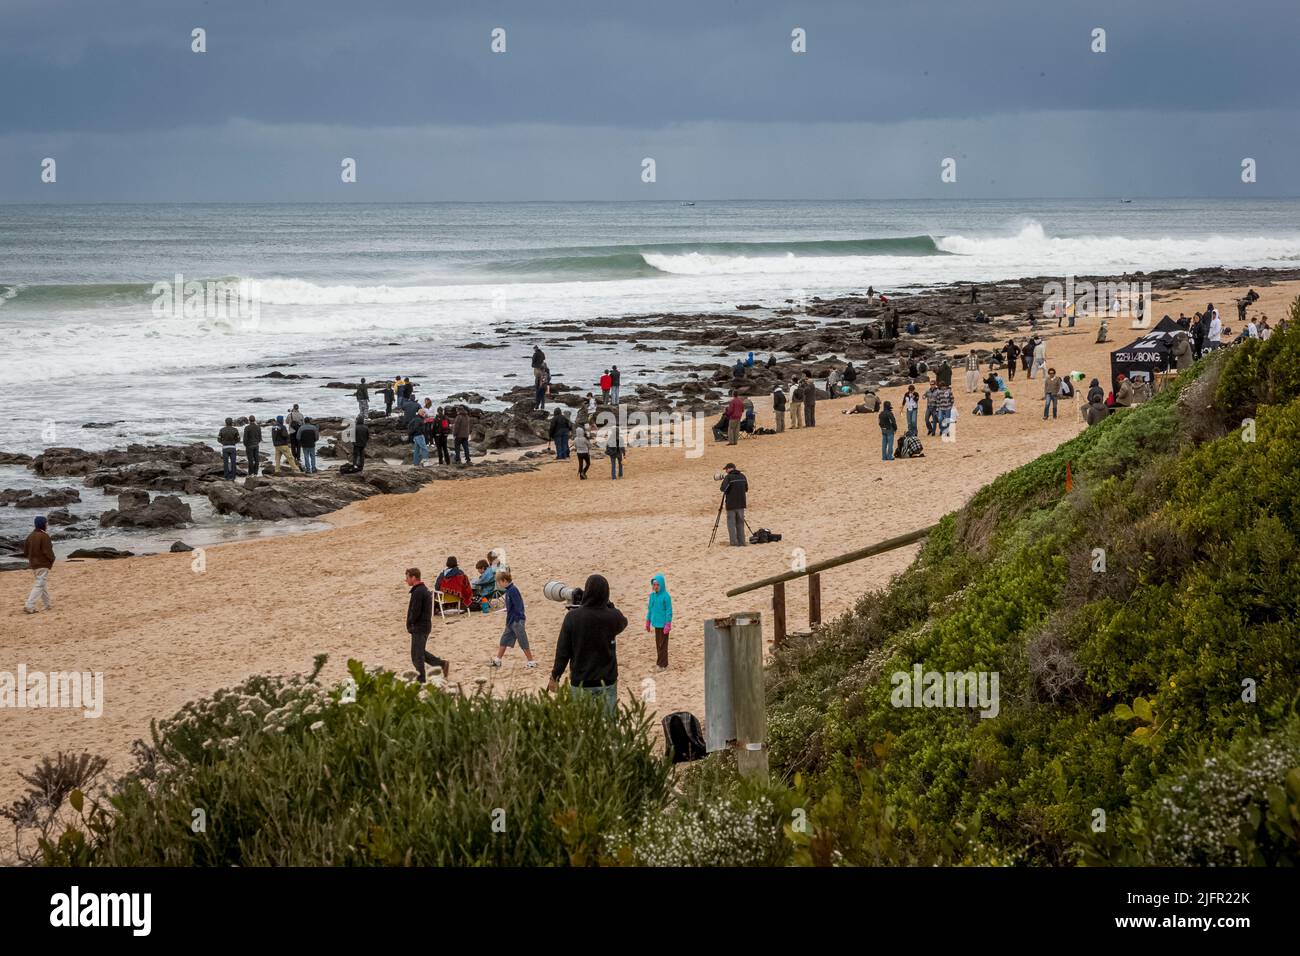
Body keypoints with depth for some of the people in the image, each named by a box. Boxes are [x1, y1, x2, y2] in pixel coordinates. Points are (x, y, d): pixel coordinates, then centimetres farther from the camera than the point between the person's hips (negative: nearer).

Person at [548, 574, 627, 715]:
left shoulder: (572, 617, -11)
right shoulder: (613, 617, -8)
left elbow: (563, 651, -6)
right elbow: (623, 623, 18)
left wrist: (555, 677, 5)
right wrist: (608, 605, 14)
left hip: (580, 684, -1)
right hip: (607, 683, 1)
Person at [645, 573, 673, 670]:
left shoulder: (666, 596, -15)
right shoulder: (652, 595, 4)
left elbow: (669, 611, -14)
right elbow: (650, 609, 13)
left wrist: (668, 625, -16)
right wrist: (648, 622, 15)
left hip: (663, 624, -6)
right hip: (656, 624, 6)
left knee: (662, 644, 0)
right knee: (658, 644, 13)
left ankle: (662, 664, 7)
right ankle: (660, 663, 23)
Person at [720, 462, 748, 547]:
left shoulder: (728, 477, -10)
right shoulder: (742, 476, 8)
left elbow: (723, 489, -19)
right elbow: (746, 489, 15)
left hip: (731, 504, -5)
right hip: (741, 504, 5)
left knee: (731, 524, 0)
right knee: (740, 523, 12)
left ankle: (733, 543, -5)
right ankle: (741, 542, 10)